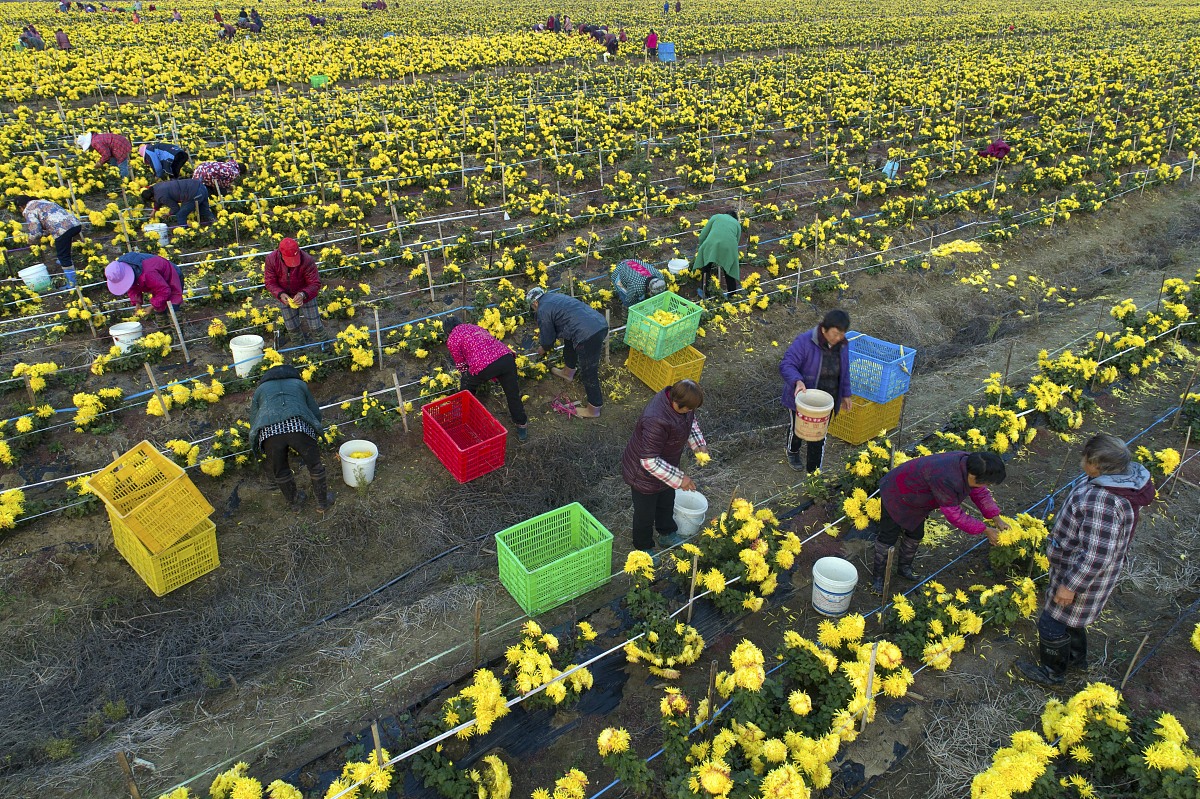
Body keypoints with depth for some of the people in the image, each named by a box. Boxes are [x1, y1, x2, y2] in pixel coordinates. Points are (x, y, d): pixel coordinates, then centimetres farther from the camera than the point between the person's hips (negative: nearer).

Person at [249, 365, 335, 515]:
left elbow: (254, 422, 28)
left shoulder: (260, 389, 33)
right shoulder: (299, 384, 33)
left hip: (269, 431, 1)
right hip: (299, 427, -1)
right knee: (315, 465, 20)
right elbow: (316, 414, 27)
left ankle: (295, 503, 43)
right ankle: (323, 503, 34)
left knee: (280, 472, 24)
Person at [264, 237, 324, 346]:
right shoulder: (271, 259, -23)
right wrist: (280, 294, -35)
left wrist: (303, 294, -44)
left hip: (305, 295, -2)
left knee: (314, 327, 2)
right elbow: (269, 282, -16)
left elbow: (315, 284, -25)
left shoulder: (307, 261, -31)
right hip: (286, 296, 3)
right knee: (292, 327, 11)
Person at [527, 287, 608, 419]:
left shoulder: (543, 311, 0)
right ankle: (568, 372, 52)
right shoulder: (555, 297, 27)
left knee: (588, 374, 5)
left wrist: (543, 349, 30)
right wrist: (544, 341, 49)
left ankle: (593, 409, 17)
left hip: (588, 336, -9)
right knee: (569, 340, 33)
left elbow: (548, 339, 9)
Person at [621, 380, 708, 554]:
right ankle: (644, 547, 47)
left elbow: (690, 421, 6)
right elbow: (649, 461, -37)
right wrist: (679, 478, -31)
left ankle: (666, 535, 59)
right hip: (645, 474, -8)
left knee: (667, 503, 32)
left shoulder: (677, 398, -18)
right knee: (645, 513, 20)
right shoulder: (656, 422, -44)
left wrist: (699, 444, -9)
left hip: (666, 466, 8)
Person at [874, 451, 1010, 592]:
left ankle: (905, 567, 41)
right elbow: (954, 515, -30)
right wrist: (986, 530, -21)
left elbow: (980, 493, 1)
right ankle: (878, 575, 22)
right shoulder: (946, 480, -44)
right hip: (896, 495, -8)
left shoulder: (971, 465, -18)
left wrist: (997, 519, -3)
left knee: (915, 535, 19)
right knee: (888, 538, 3)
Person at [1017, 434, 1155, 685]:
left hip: (1084, 576, -9)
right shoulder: (1126, 476, -6)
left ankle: (1052, 672, 34)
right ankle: (1076, 657, 53)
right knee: (1070, 617, 31)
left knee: (1053, 624, 12)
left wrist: (1071, 586, -25)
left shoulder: (1103, 502, -39)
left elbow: (1096, 555, -36)